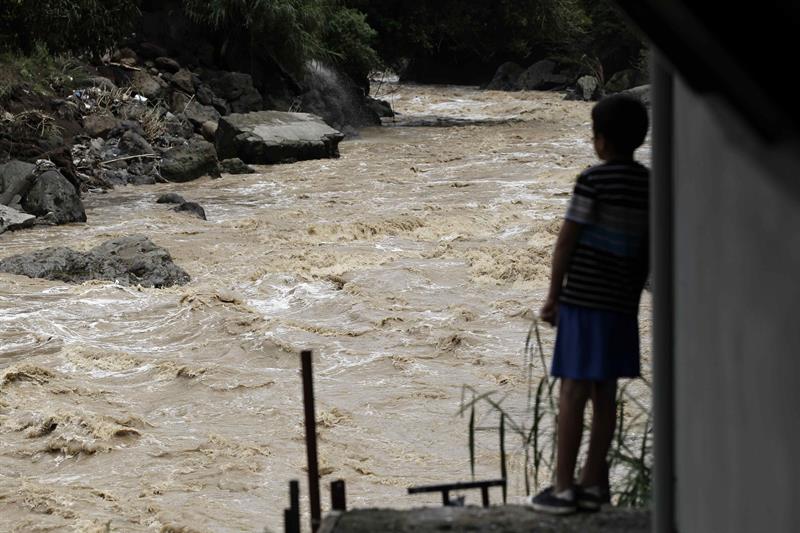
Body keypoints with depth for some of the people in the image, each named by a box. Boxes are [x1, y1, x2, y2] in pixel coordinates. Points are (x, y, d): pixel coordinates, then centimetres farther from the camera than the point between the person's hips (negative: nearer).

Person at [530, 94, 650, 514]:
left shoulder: (593, 181, -11)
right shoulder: (650, 185, 8)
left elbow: (566, 242, -9)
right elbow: (648, 250, 13)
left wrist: (553, 296, 0)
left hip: (584, 298, -6)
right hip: (623, 302, 6)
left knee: (572, 391, -4)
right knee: (604, 392, 10)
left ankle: (563, 488, -4)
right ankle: (592, 484, 14)